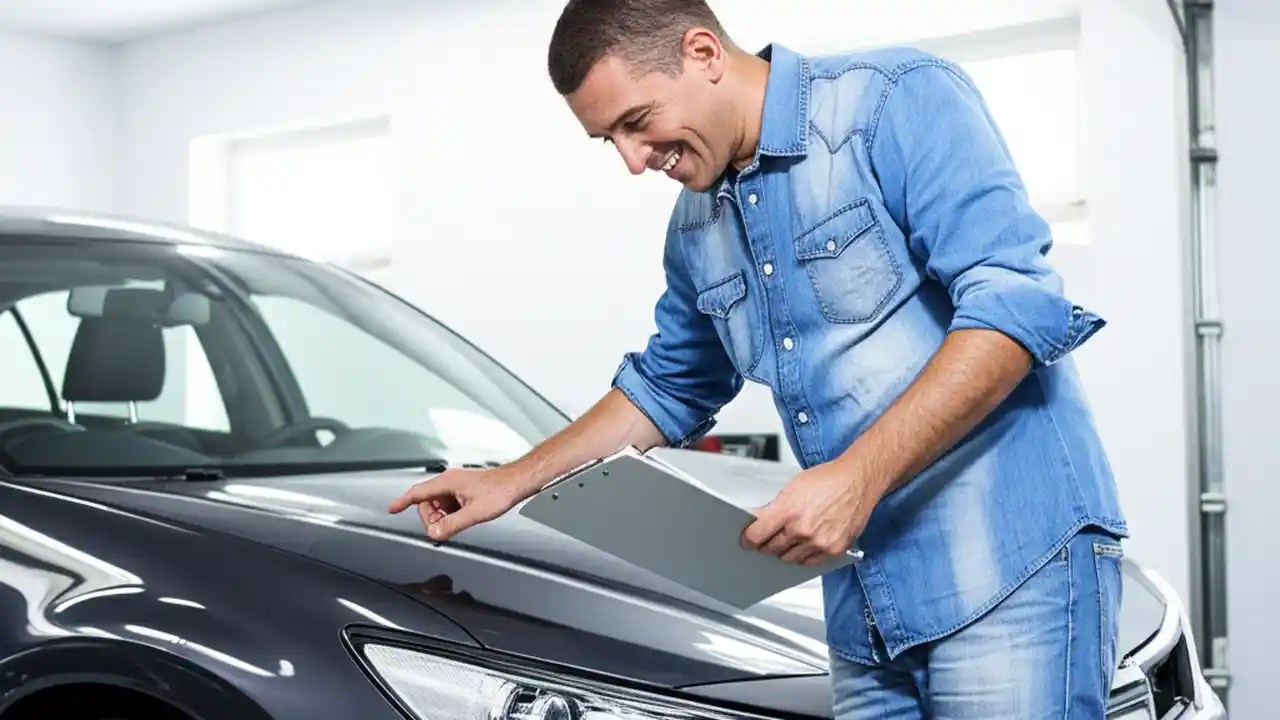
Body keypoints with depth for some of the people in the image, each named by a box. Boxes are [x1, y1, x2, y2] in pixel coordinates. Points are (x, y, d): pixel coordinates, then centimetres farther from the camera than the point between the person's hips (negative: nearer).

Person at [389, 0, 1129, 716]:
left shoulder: (900, 99, -9)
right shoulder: (697, 226, 15)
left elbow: (1014, 304, -19)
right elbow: (666, 389, 30)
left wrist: (859, 476, -26)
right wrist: (512, 482, 24)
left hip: (1014, 560, -7)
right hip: (868, 604, 7)